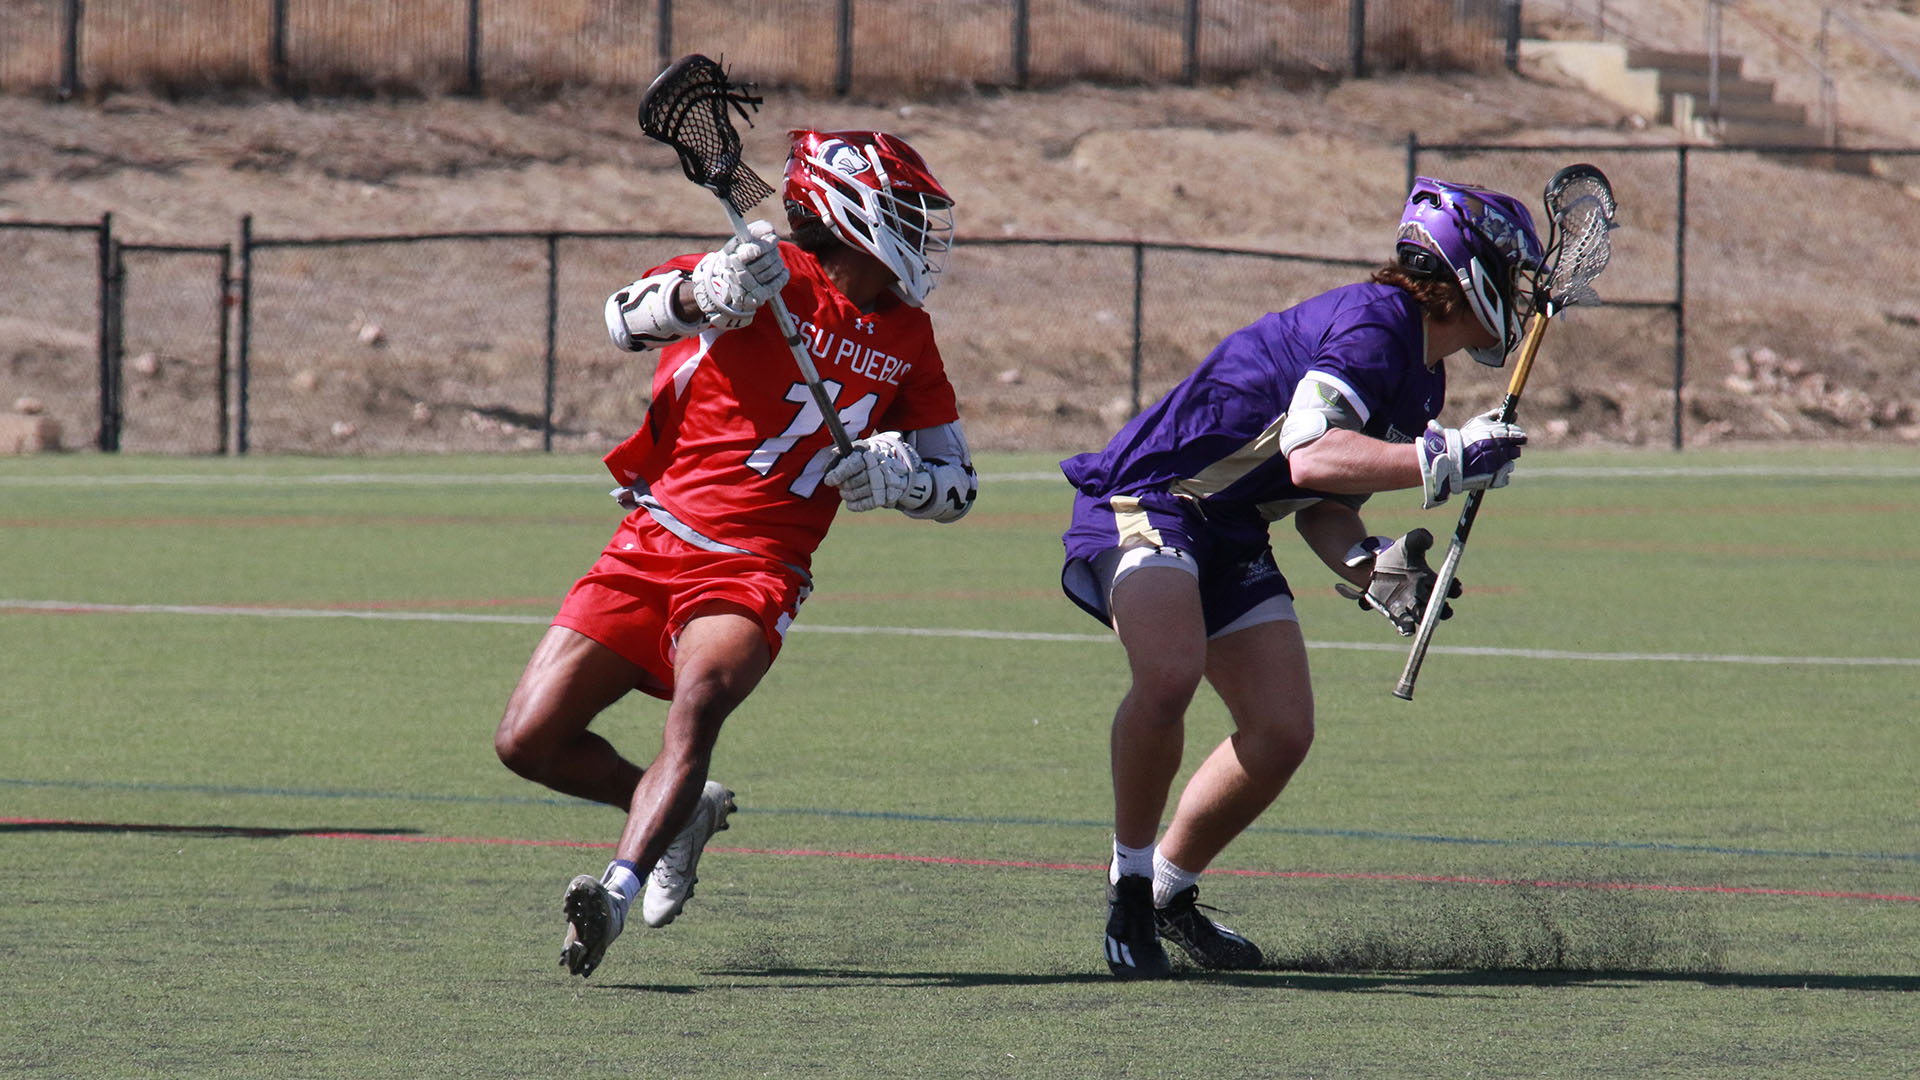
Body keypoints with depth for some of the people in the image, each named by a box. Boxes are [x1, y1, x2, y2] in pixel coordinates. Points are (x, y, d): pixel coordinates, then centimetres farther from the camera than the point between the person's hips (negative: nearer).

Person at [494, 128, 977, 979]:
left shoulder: (905, 334, 11)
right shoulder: (771, 277, -3)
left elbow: (956, 484, 16)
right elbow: (629, 318, -17)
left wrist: (895, 474, -7)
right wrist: (705, 293, -39)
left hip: (754, 572, 1)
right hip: (652, 547, 0)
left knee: (700, 695, -31)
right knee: (529, 741, -4)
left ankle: (617, 891, -42)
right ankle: (686, 810, 21)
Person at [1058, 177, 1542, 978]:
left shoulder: (1421, 381, 12)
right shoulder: (1376, 325, -20)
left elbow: (1325, 503, 15)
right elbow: (1309, 457, -33)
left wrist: (1367, 566, -5)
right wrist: (1442, 460, -37)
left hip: (1233, 539, 10)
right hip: (1144, 499, -10)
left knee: (1282, 733, -1)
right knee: (1170, 672, -33)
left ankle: (1170, 893, 20)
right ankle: (1129, 877, -15)